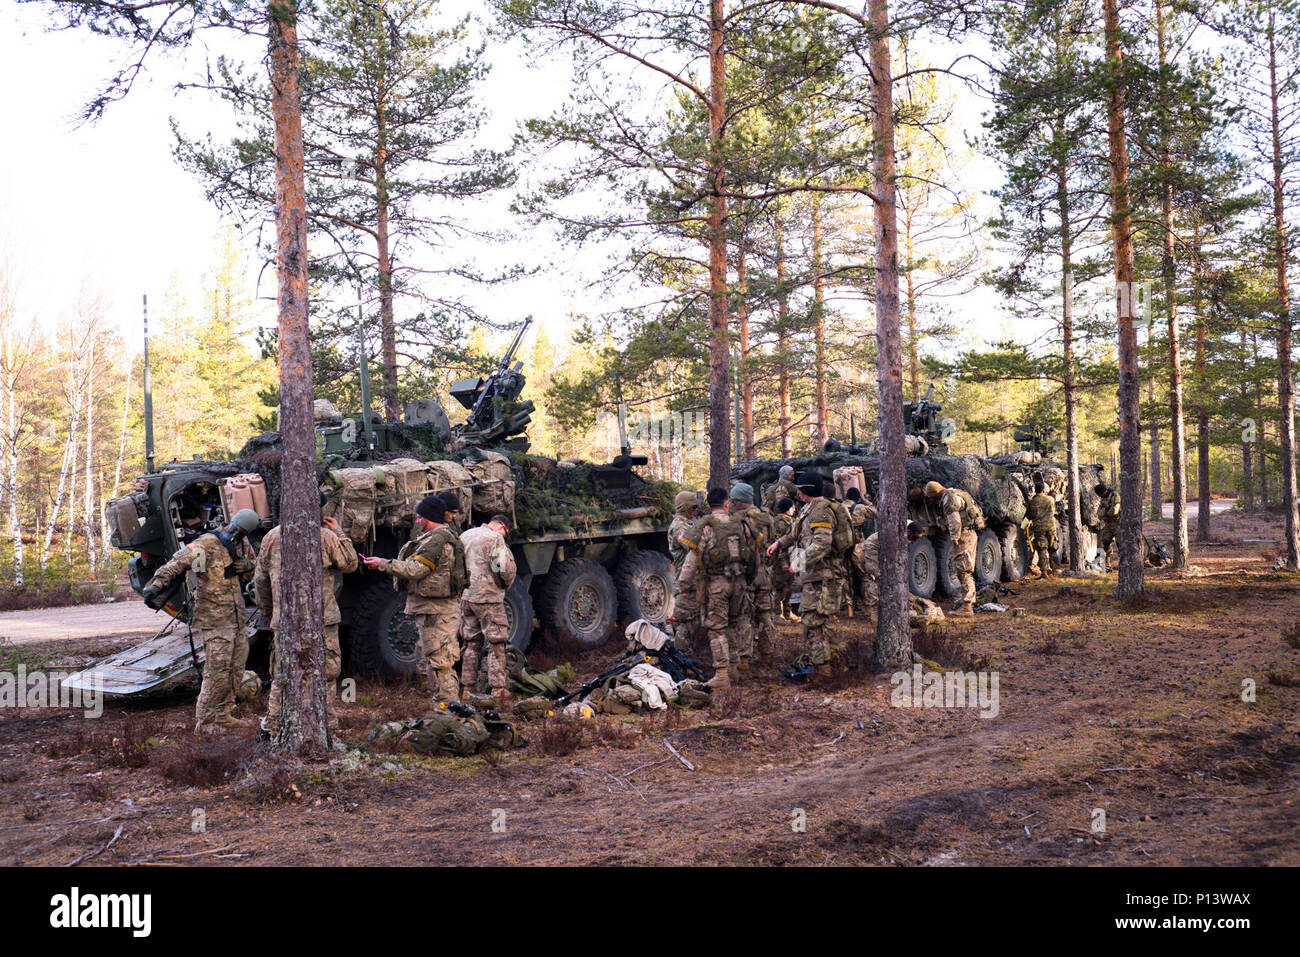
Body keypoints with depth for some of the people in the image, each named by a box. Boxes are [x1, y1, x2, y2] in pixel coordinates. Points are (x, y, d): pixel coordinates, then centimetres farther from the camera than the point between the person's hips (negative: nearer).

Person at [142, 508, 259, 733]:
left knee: (235, 670, 15)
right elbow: (176, 563, -24)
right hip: (214, 620, -8)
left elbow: (252, 568, 24)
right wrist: (157, 584, -39)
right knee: (217, 672, -8)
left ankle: (223, 715, 29)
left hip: (236, 619, 8)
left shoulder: (242, 544, 8)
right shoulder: (206, 545, -15)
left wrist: (247, 565, -1)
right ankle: (204, 722, 3)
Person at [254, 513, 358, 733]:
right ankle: (326, 718, 10)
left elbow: (260, 579, 11)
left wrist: (266, 611, 23)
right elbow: (350, 564, 3)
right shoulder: (325, 537, -6)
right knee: (327, 669, 7)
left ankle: (273, 719, 15)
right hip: (322, 616, -3)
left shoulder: (271, 537, 5)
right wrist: (340, 533, 9)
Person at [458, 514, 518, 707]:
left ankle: (467, 690, 17)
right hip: (487, 598, -7)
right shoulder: (495, 538, -10)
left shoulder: (465, 536, 15)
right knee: (496, 646, -2)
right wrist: (506, 585, -1)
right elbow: (506, 568, -19)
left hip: (465, 597, 7)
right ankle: (498, 691, -6)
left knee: (470, 644, 15)